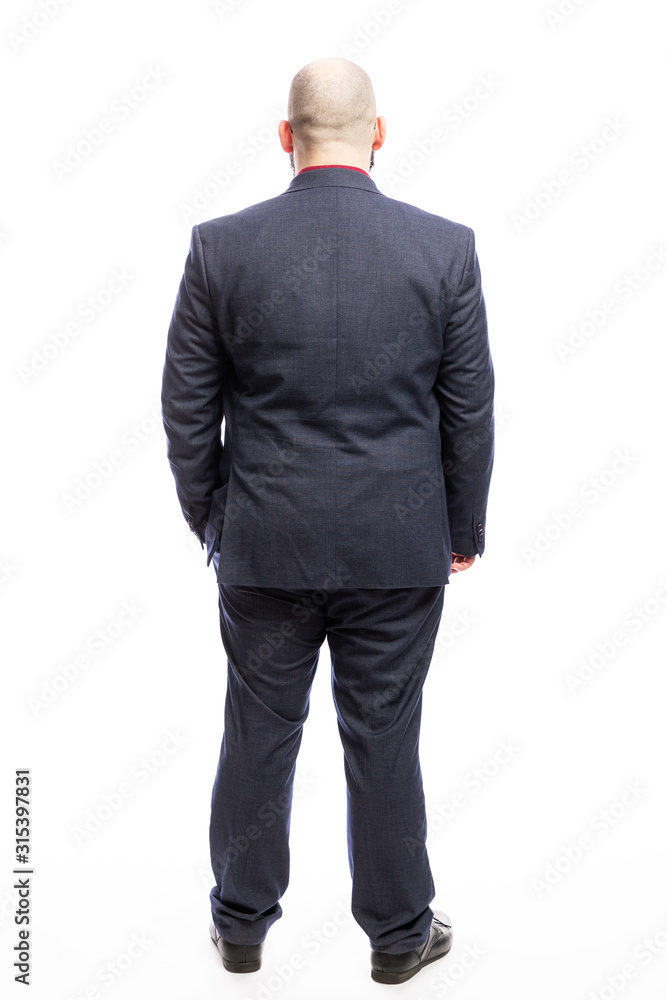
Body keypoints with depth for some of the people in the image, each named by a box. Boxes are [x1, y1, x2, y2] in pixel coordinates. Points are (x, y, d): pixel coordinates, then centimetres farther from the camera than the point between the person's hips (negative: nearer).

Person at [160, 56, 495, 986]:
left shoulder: (220, 247, -7)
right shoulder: (447, 246, -7)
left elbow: (186, 410, -2)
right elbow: (471, 411, -2)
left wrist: (211, 524, 11)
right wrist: (465, 530, 10)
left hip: (263, 545, 1)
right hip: (400, 547, 0)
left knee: (258, 737, 16)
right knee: (384, 742, 12)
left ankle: (242, 922, 33)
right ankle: (398, 932, 30)